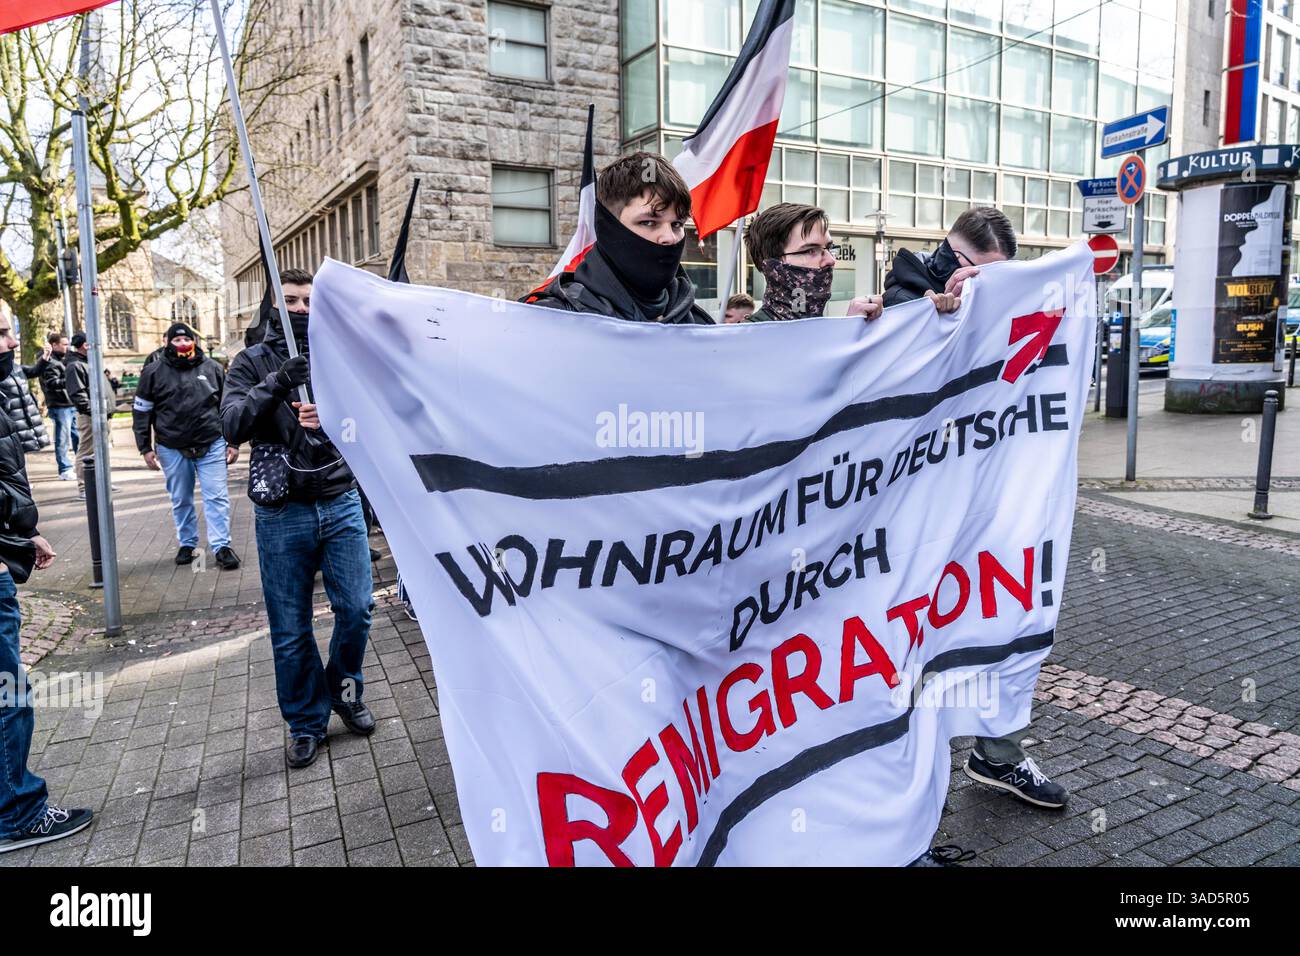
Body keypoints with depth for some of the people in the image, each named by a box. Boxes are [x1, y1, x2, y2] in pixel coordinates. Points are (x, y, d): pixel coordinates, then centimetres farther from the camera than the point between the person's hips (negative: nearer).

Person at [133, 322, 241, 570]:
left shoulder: (212, 368, 6)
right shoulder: (154, 372, 3)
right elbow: (141, 411, 6)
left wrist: (233, 443, 5)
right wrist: (146, 448, 2)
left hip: (211, 445, 0)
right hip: (172, 449, 1)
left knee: (217, 497, -4)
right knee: (181, 500, 11)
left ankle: (221, 546, -1)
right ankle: (187, 544, 25)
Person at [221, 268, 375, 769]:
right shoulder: (252, 362, 2)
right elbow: (232, 426, -12)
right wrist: (274, 384, -25)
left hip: (341, 503, 1)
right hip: (282, 513, -1)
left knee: (356, 609, 5)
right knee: (290, 629, 7)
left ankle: (344, 692, 32)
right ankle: (306, 722, 25)